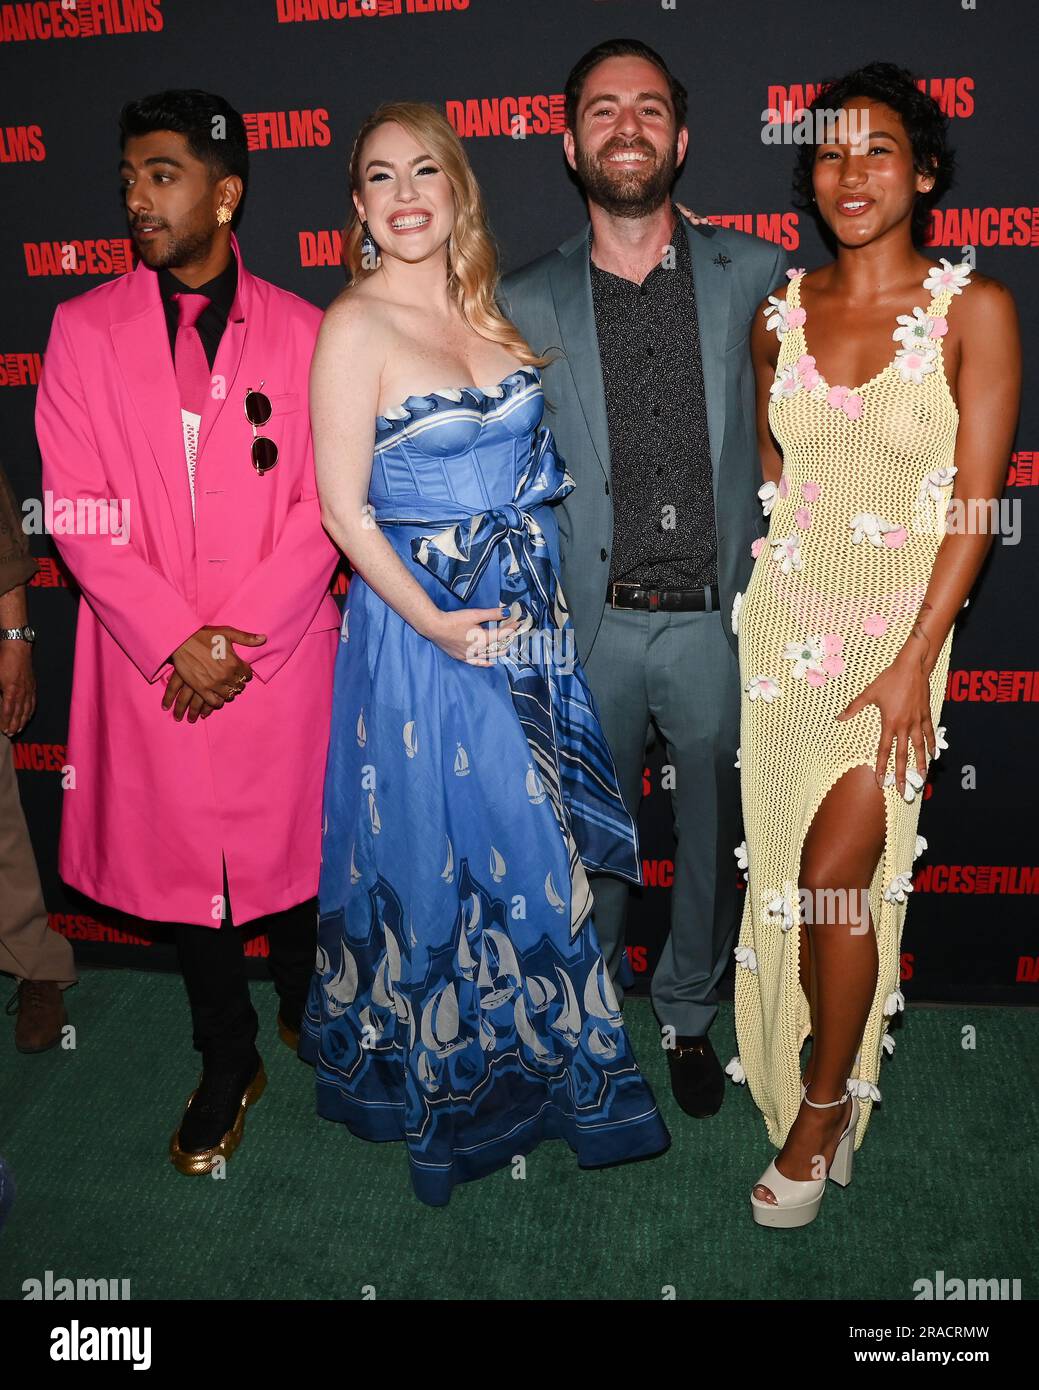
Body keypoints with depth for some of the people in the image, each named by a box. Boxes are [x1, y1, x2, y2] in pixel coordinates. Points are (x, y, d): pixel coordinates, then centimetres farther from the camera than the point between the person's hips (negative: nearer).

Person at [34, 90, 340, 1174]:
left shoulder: (301, 332, 1)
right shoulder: (84, 329, 3)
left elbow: (325, 504, -3)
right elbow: (79, 509, -2)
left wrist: (239, 633, -12)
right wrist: (174, 642, -11)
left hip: (283, 657, -1)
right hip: (148, 664, 1)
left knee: (293, 851, 11)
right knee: (179, 866, 11)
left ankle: (306, 1011, 39)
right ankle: (226, 1062, 31)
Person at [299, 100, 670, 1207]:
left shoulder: (490, 309, 9)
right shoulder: (355, 327, -10)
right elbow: (343, 506, -13)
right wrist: (434, 623, -18)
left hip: (530, 621, 6)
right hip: (421, 627, -6)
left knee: (538, 848, 15)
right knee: (451, 854, 5)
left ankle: (538, 1058, 36)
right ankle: (447, 1085, 29)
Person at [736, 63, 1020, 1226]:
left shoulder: (973, 309, -5)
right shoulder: (779, 314, 7)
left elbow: (976, 501, -9)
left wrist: (916, 659, -15)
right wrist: (754, 605, 10)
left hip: (899, 616, -3)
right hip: (784, 616, 4)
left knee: (839, 872, -8)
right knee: (792, 876, 9)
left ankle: (822, 1110, 16)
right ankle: (821, 1100, 31)